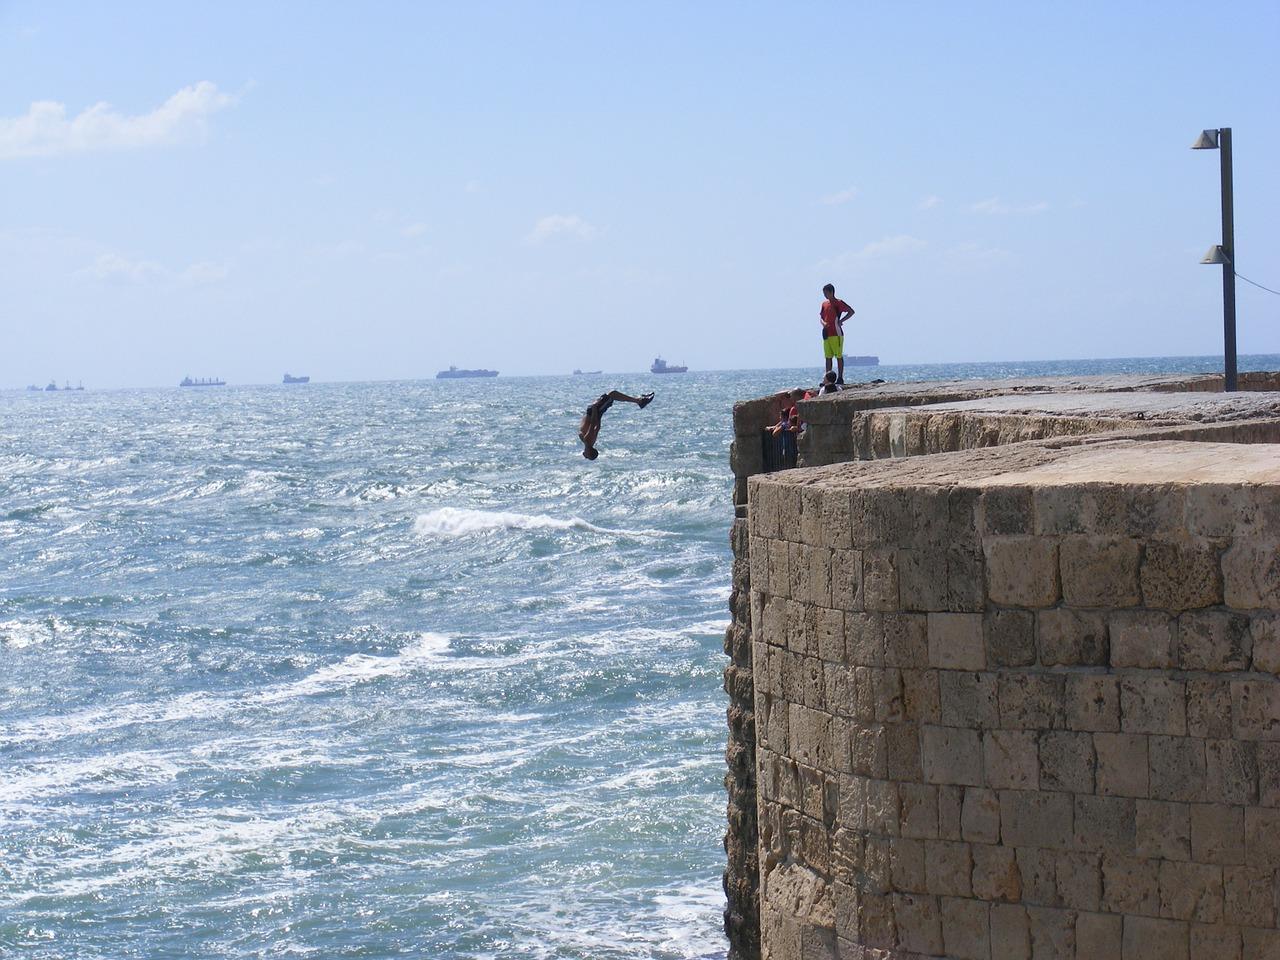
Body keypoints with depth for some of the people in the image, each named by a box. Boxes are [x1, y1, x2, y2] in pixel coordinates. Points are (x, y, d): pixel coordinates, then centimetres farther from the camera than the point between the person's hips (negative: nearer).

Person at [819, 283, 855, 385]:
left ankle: (840, 378, -2)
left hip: (836, 333, -7)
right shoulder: (824, 304, 15)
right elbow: (820, 317, 18)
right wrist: (823, 322, -4)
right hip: (826, 334, 7)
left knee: (839, 356, -4)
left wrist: (841, 321, -11)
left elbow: (851, 311, -5)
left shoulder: (838, 303, -5)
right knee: (828, 357, 7)